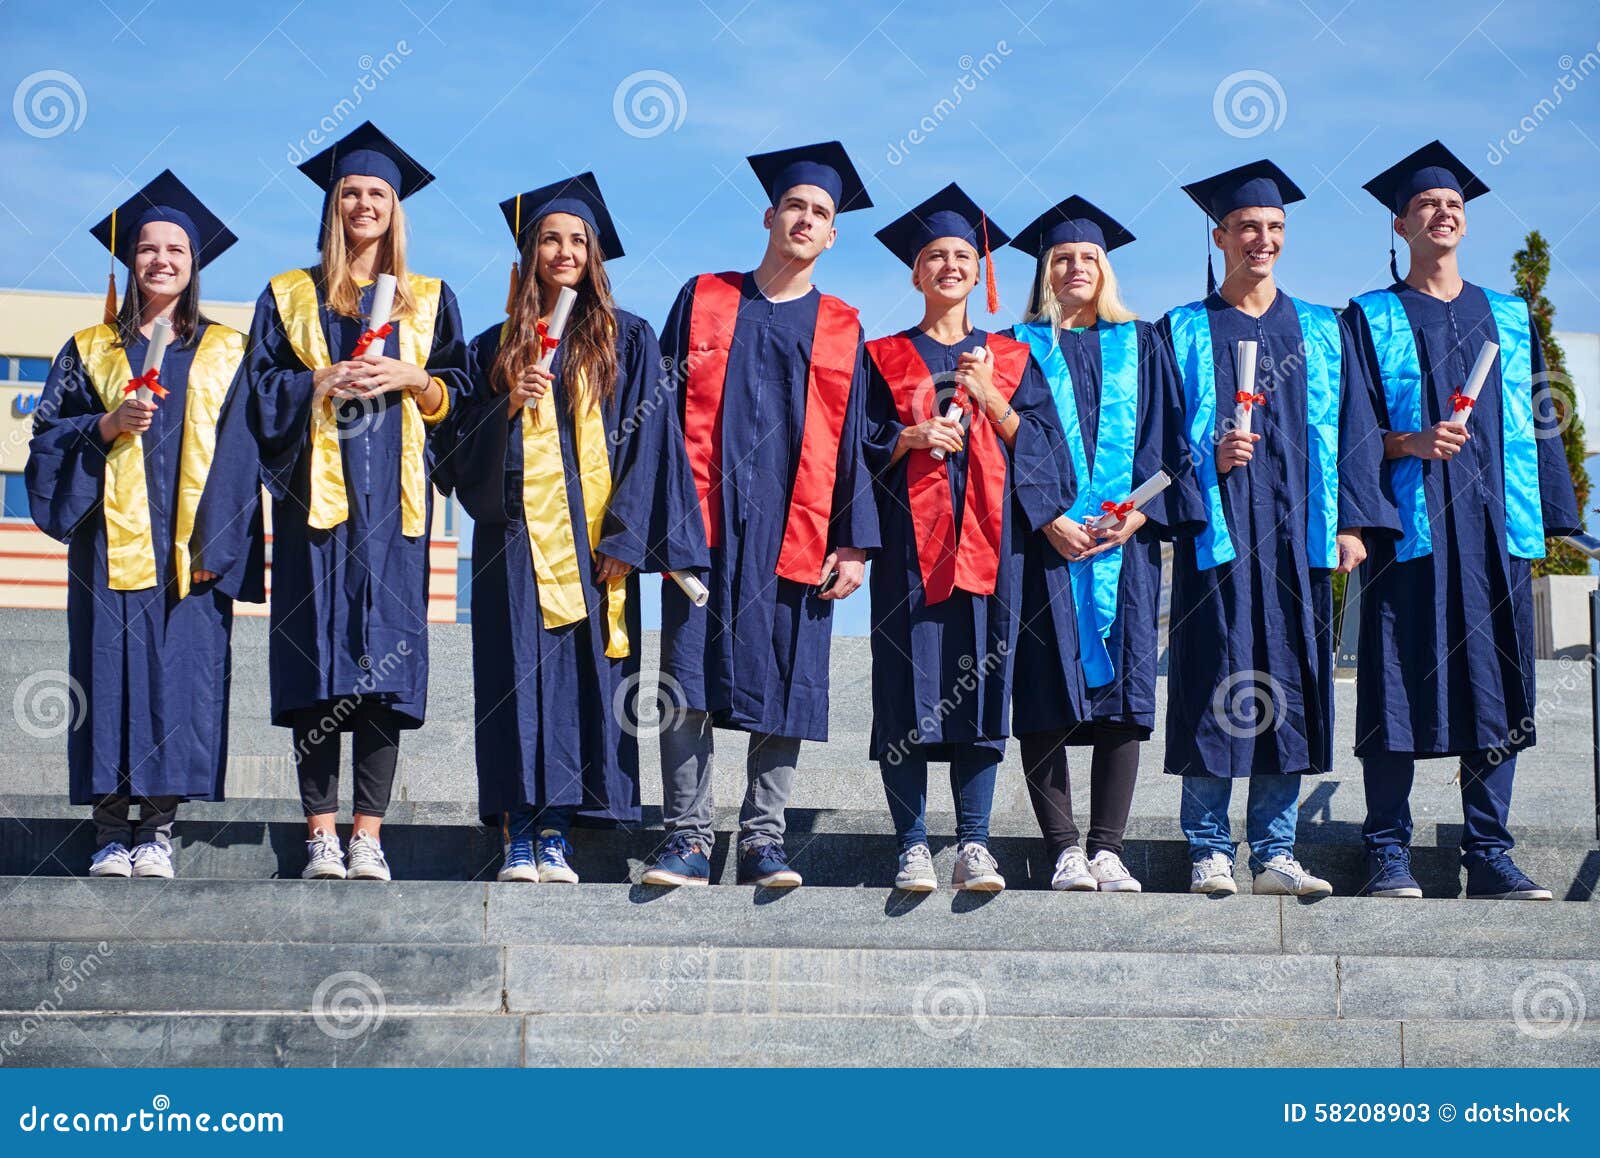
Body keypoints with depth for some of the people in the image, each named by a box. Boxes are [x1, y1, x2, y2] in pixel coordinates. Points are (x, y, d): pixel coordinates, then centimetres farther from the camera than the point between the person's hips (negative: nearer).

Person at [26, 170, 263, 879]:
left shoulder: (224, 354, 11)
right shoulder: (90, 350, 14)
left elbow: (236, 454, 4)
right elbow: (48, 435, 8)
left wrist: (214, 542, -7)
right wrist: (110, 424, -11)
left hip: (190, 547, 0)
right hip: (111, 542, 1)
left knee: (182, 673, -6)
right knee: (110, 669, -5)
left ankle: (157, 830, -2)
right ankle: (110, 831, -1)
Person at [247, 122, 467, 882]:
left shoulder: (429, 300, 15)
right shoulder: (290, 297, 13)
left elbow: (458, 392, 12)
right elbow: (263, 386, 5)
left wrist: (412, 380, -6)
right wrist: (325, 383, -10)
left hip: (391, 500, 1)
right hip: (316, 496, 0)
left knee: (386, 657, -5)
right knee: (317, 650, -6)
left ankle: (369, 835, -4)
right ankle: (321, 833, -2)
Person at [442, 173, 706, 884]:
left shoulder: (626, 340, 10)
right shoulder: (495, 347, 14)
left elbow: (647, 439, 2)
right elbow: (463, 450, 10)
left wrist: (625, 537, -8)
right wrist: (509, 408, -9)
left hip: (591, 538, -1)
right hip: (515, 533, 1)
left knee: (579, 675, -5)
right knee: (518, 676, -5)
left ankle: (555, 836, -2)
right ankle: (518, 838, -5)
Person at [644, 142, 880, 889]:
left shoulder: (841, 330, 13)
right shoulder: (704, 300, 11)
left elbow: (853, 441, 9)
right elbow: (666, 409, 8)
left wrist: (855, 542, 0)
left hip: (794, 535, 1)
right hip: (705, 524, -1)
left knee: (784, 687, -1)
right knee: (688, 685, -6)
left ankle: (763, 842, 6)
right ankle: (687, 841, -2)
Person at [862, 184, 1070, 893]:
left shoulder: (1012, 360, 16)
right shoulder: (885, 358, 13)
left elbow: (1040, 447, 8)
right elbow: (862, 446, 5)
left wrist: (990, 399, -5)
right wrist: (911, 436, -12)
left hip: (987, 539, 1)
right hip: (908, 540, -1)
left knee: (980, 684, -3)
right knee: (908, 691, -7)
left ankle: (973, 845, 0)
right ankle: (913, 847, -3)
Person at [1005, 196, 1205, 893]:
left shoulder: (1141, 346, 16)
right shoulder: (1022, 347, 11)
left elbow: (1165, 438, 10)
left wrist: (1138, 514, -6)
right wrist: (1048, 519, -11)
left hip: (1126, 538, 2)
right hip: (1045, 540, -1)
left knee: (1122, 691, -5)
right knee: (1046, 698, -7)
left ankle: (1107, 850, -4)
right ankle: (1065, 849, -4)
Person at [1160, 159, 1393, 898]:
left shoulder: (1323, 333, 16)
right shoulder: (1182, 333, 10)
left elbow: (1354, 431, 12)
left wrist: (1352, 522, 2)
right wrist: (1208, 455, -16)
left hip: (1298, 534, 3)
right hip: (1218, 530, -2)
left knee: (1291, 686, 0)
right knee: (1215, 681, -6)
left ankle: (1274, 852, 5)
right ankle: (1209, 851, 0)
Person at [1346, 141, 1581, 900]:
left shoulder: (1508, 318, 18)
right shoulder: (1371, 319, 9)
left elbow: (1538, 421, 17)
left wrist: (1545, 517, 8)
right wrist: (1407, 442, -16)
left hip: (1492, 525, 3)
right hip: (1409, 524, -3)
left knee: (1494, 685, 0)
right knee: (1400, 682, -6)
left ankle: (1488, 854, 4)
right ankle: (1388, 852, 1)